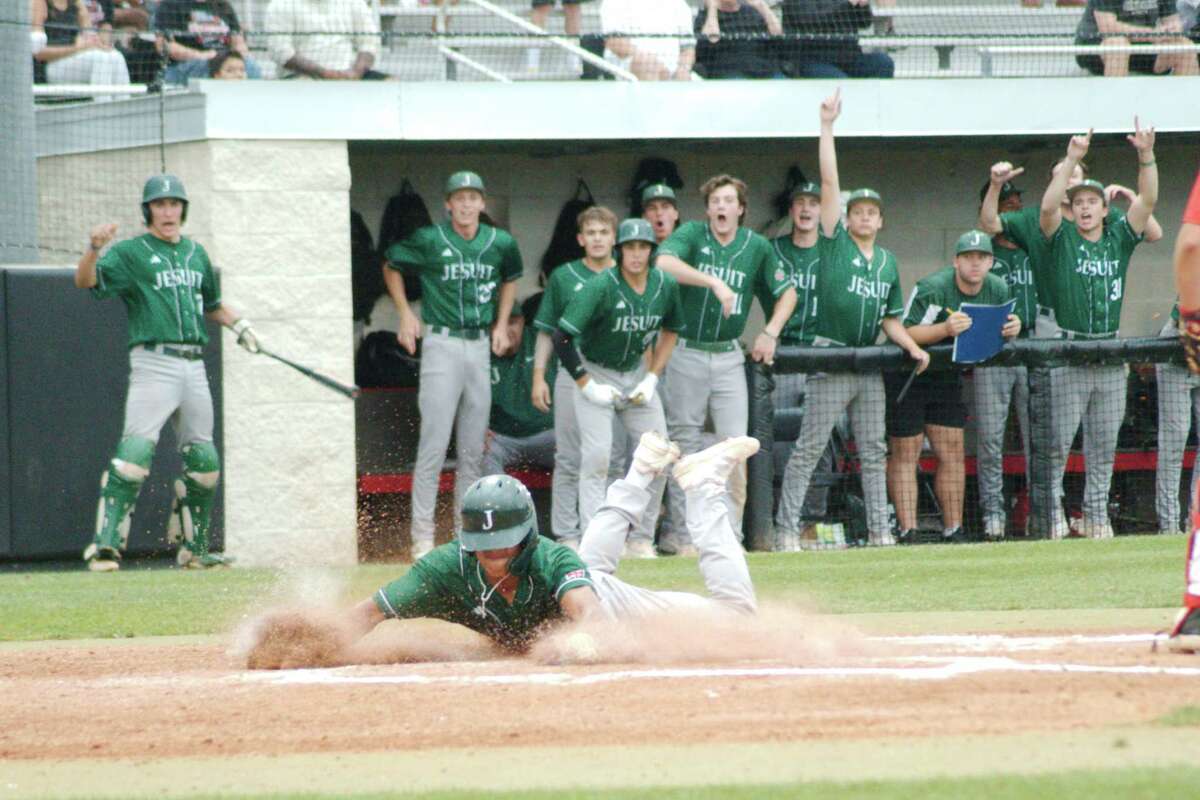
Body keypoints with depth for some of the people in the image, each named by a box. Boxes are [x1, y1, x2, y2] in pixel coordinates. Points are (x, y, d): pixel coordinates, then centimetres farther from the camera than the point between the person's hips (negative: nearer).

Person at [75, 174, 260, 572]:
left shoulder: (196, 254, 19)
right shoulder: (130, 253, 0)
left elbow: (211, 303, 33)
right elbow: (85, 281, -15)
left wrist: (238, 324, 16)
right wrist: (94, 248, -34)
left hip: (194, 366, 6)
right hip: (154, 363, -6)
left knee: (204, 462, 9)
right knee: (136, 450, -19)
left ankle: (192, 549, 21)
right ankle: (105, 543, -22)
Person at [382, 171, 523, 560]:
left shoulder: (499, 243, 5)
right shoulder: (429, 240, -6)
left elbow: (510, 278, 26)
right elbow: (391, 266, 10)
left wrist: (502, 322, 16)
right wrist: (405, 314, 3)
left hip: (480, 345, 5)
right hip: (442, 345, -5)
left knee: (474, 448, 8)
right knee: (434, 444, -10)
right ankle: (422, 537, -8)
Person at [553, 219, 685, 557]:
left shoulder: (666, 286, -7)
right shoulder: (600, 287, -24)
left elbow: (670, 331, 12)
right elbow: (562, 338, -24)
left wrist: (652, 378, 2)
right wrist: (587, 386, -20)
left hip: (637, 373, 5)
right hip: (596, 373, -5)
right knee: (597, 454, -17)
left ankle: (642, 538, 12)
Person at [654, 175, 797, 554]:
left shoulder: (756, 246, 5)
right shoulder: (691, 235, -5)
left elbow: (787, 293, 18)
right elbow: (665, 263, -26)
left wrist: (770, 333, 4)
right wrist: (715, 282, -34)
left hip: (728, 357, 2)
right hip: (685, 355, -2)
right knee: (685, 445, 2)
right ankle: (681, 532, 6)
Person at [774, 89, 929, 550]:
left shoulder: (887, 262, 16)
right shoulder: (835, 243, 1)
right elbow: (829, 183, -6)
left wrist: (912, 347, 3)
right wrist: (827, 128, -11)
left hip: (870, 364, 6)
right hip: (831, 357, -6)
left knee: (873, 451, 8)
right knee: (809, 448, -7)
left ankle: (879, 528, 12)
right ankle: (786, 527, -7)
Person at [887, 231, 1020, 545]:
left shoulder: (998, 290, -3)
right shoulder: (932, 288, -22)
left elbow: (997, 332, 4)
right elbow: (905, 333, -26)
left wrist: (1011, 329, -20)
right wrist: (945, 329, -41)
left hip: (947, 376, 6)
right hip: (906, 374, -6)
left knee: (952, 453, 5)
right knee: (905, 454, -4)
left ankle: (953, 531, 10)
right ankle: (907, 532, -5)